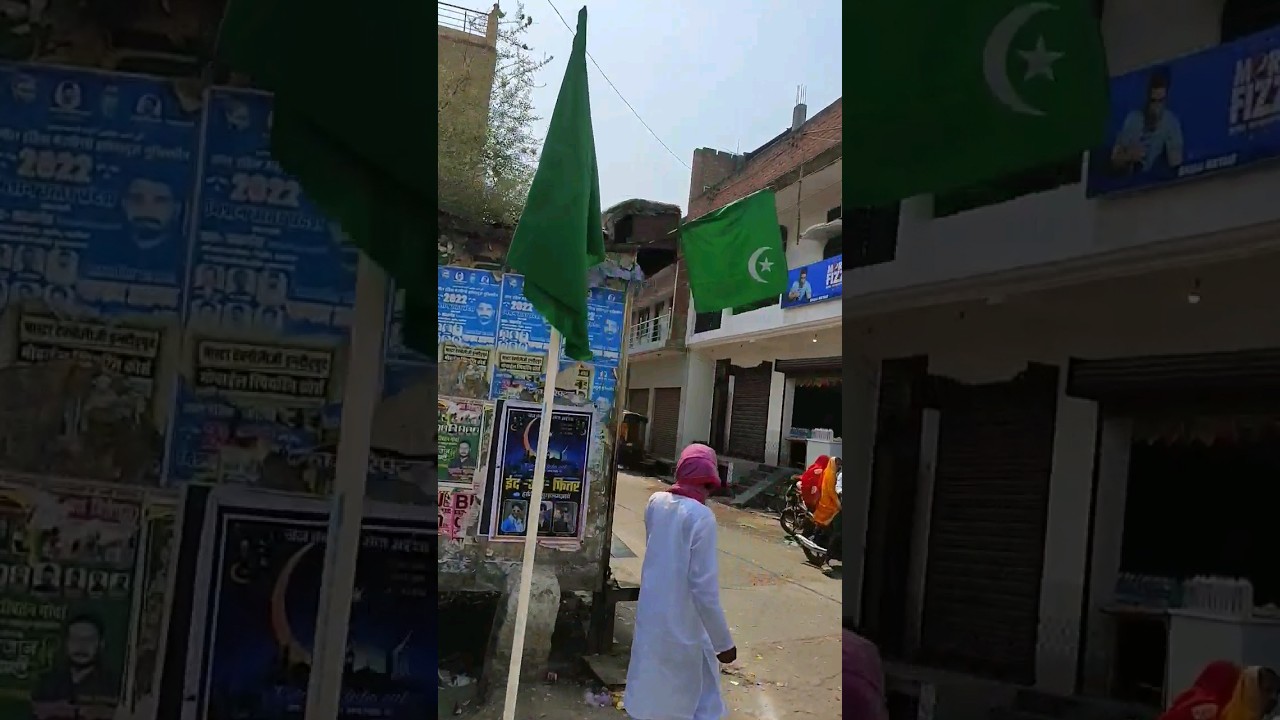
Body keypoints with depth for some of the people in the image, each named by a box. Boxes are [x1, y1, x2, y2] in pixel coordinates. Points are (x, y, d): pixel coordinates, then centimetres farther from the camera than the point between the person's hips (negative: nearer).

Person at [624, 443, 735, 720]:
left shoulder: (656, 502, -1)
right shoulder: (701, 517, -20)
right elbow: (704, 587, -20)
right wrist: (723, 642, -13)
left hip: (650, 617, 7)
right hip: (683, 627, -6)